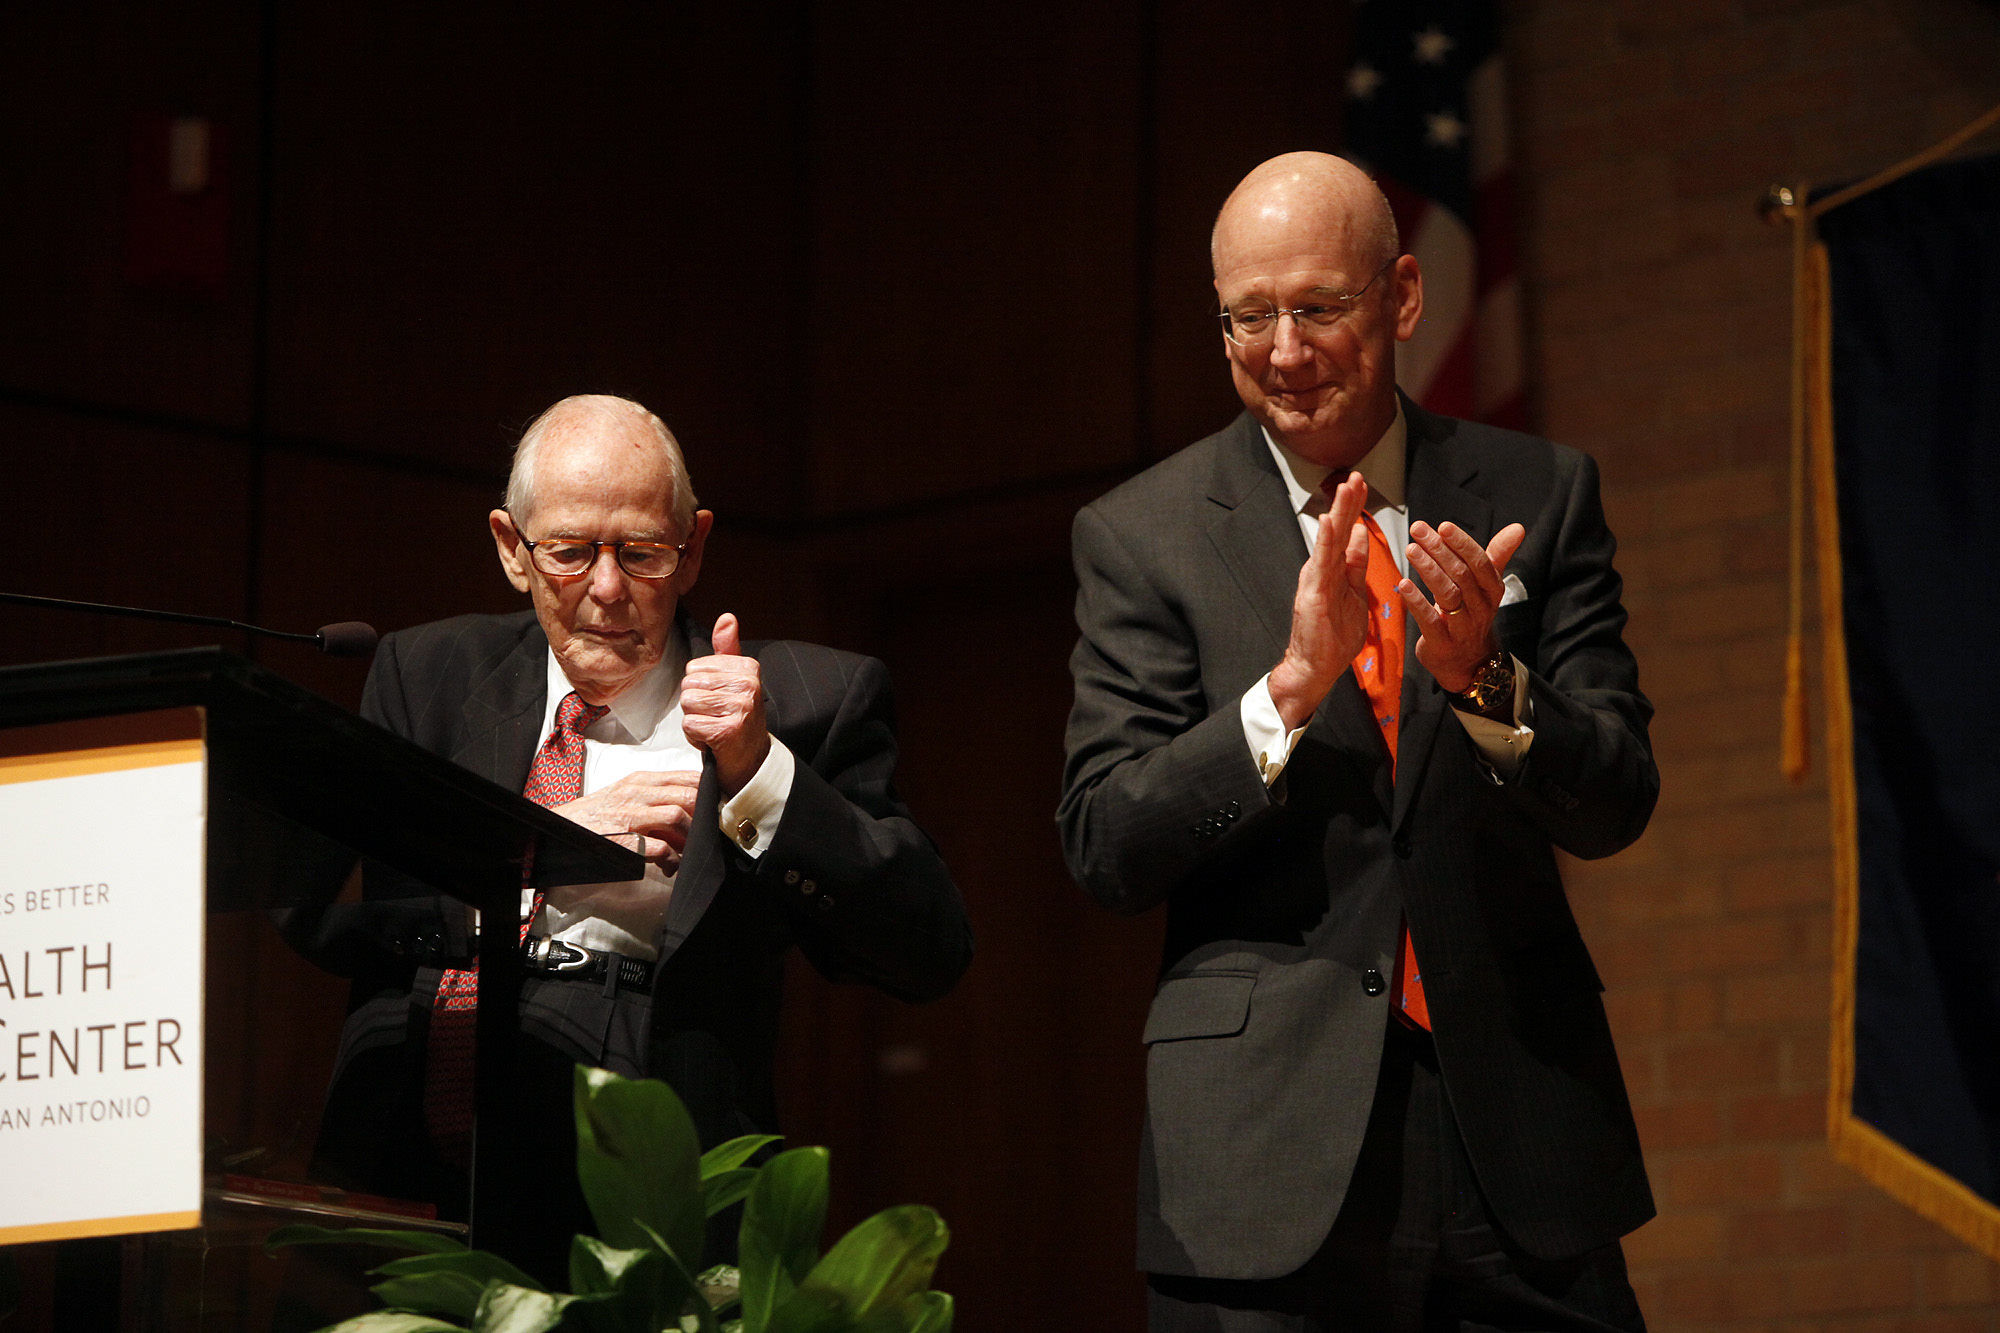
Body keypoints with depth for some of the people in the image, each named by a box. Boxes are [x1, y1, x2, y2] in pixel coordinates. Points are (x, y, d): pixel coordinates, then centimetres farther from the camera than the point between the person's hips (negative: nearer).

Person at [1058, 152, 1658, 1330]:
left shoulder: (1540, 496, 6)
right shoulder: (1142, 535, 2)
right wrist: (1291, 684, -18)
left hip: (1519, 1127, 2)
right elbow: (1106, 849, -5)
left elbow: (1616, 806, 1)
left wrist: (1483, 678, -18)